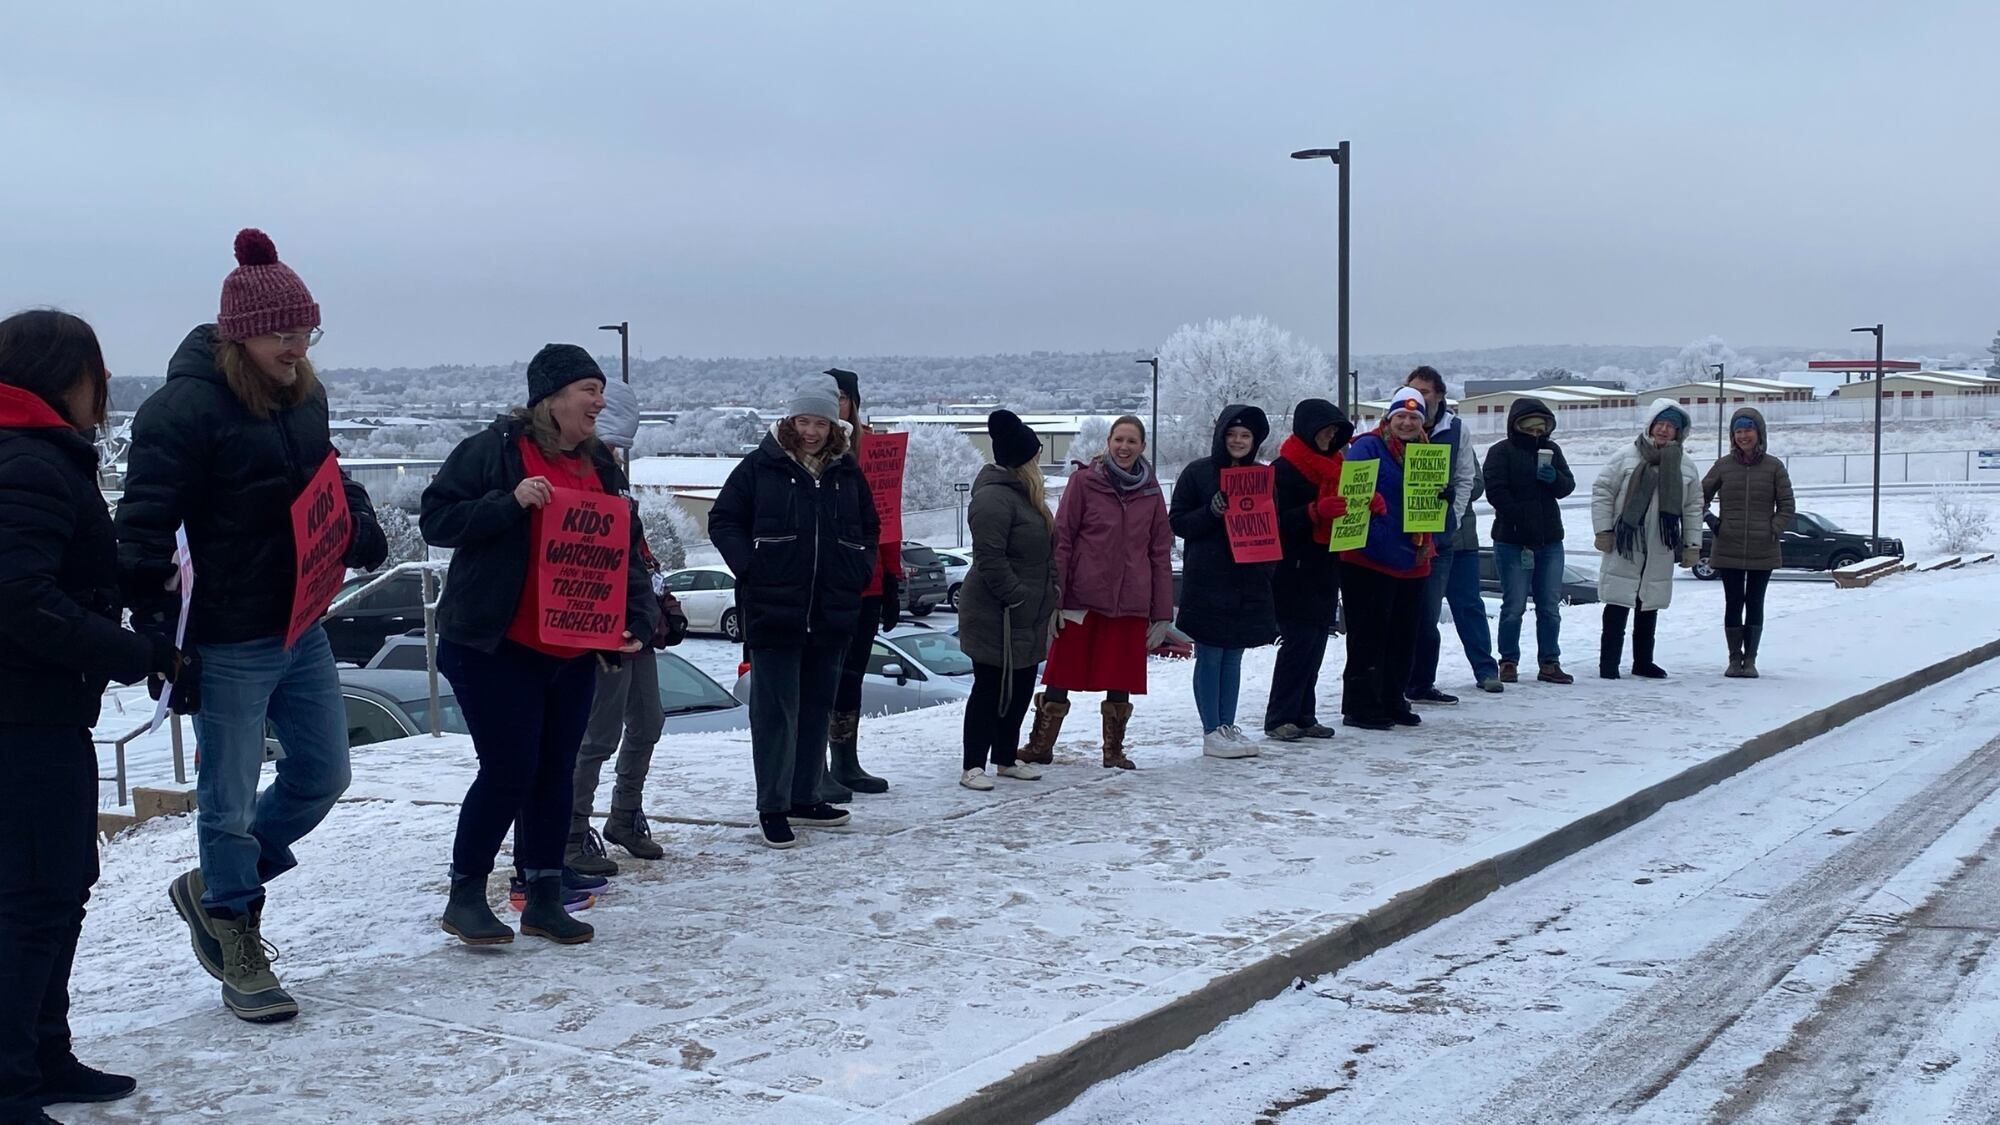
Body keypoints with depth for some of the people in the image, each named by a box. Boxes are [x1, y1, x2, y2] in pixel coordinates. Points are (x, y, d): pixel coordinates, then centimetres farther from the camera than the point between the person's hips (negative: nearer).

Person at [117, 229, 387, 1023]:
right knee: (230, 801, 6)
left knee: (322, 775, 16)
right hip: (227, 644, -8)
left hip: (301, 628, 8)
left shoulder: (302, 397, 6)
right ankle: (238, 954, 22)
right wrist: (158, 639, -20)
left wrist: (359, 527, 2)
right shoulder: (185, 409, -18)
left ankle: (216, 888, 36)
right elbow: (144, 531, -19)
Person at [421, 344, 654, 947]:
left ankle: (544, 897, 19)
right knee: (508, 771, -8)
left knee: (556, 773, 9)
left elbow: (626, 553, 14)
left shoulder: (600, 466, 12)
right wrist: (510, 502, -24)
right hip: (495, 648, -6)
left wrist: (635, 623, 0)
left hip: (573, 653, 7)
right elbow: (436, 519, -12)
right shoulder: (493, 449, -8)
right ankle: (465, 896, 8)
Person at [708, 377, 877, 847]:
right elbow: (723, 521, 0)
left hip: (832, 614, 5)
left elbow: (869, 528, 22)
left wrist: (859, 570, 6)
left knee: (817, 707, 13)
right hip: (773, 611, -5)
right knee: (776, 711, -3)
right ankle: (773, 807, 3)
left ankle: (804, 797, 24)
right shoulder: (761, 467, -3)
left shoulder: (847, 473, 10)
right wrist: (750, 569, -11)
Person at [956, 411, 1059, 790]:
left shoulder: (1024, 494, 15)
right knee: (991, 689, -4)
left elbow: (1043, 552, 22)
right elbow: (990, 559, -24)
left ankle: (1006, 758, 28)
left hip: (1027, 616, 10)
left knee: (1021, 687, 15)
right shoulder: (994, 498, -19)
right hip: (997, 617, -10)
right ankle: (973, 765, 3)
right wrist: (1018, 597, -22)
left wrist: (1050, 594, 16)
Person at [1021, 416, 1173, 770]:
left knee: (1121, 680, 8)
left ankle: (1114, 751, 21)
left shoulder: (1150, 491, 9)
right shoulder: (1084, 481, -1)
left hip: (1131, 602, 3)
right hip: (1083, 596, -3)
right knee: (1062, 675, 1)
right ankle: (1040, 746, 12)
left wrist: (1162, 611, 8)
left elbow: (1161, 552, 11)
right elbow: (1062, 540, -1)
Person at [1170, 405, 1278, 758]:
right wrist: (1210, 513, -18)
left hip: (1249, 580, 4)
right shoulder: (1198, 473, -1)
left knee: (1233, 656, 11)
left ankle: (1228, 726, 18)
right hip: (1207, 580, -4)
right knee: (1210, 656, -1)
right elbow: (1177, 521, -2)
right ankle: (1212, 732, 4)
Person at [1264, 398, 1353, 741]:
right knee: (1300, 641, -9)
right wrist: (1316, 512, -28)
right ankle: (1279, 718, -2)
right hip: (1293, 571, -8)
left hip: (1324, 568, 8)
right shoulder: (1284, 469, -10)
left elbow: (1347, 504, 24)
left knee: (1316, 643, 8)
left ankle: (1304, 715, 15)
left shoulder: (1331, 465, 16)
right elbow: (1277, 522, -17)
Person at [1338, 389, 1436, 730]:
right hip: (1370, 559, -7)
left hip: (1412, 561, 7)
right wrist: (1369, 500, -40)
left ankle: (1392, 702, 24)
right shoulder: (1368, 446, -6)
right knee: (1369, 634, -4)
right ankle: (1360, 706, 3)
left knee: (1404, 635, 13)